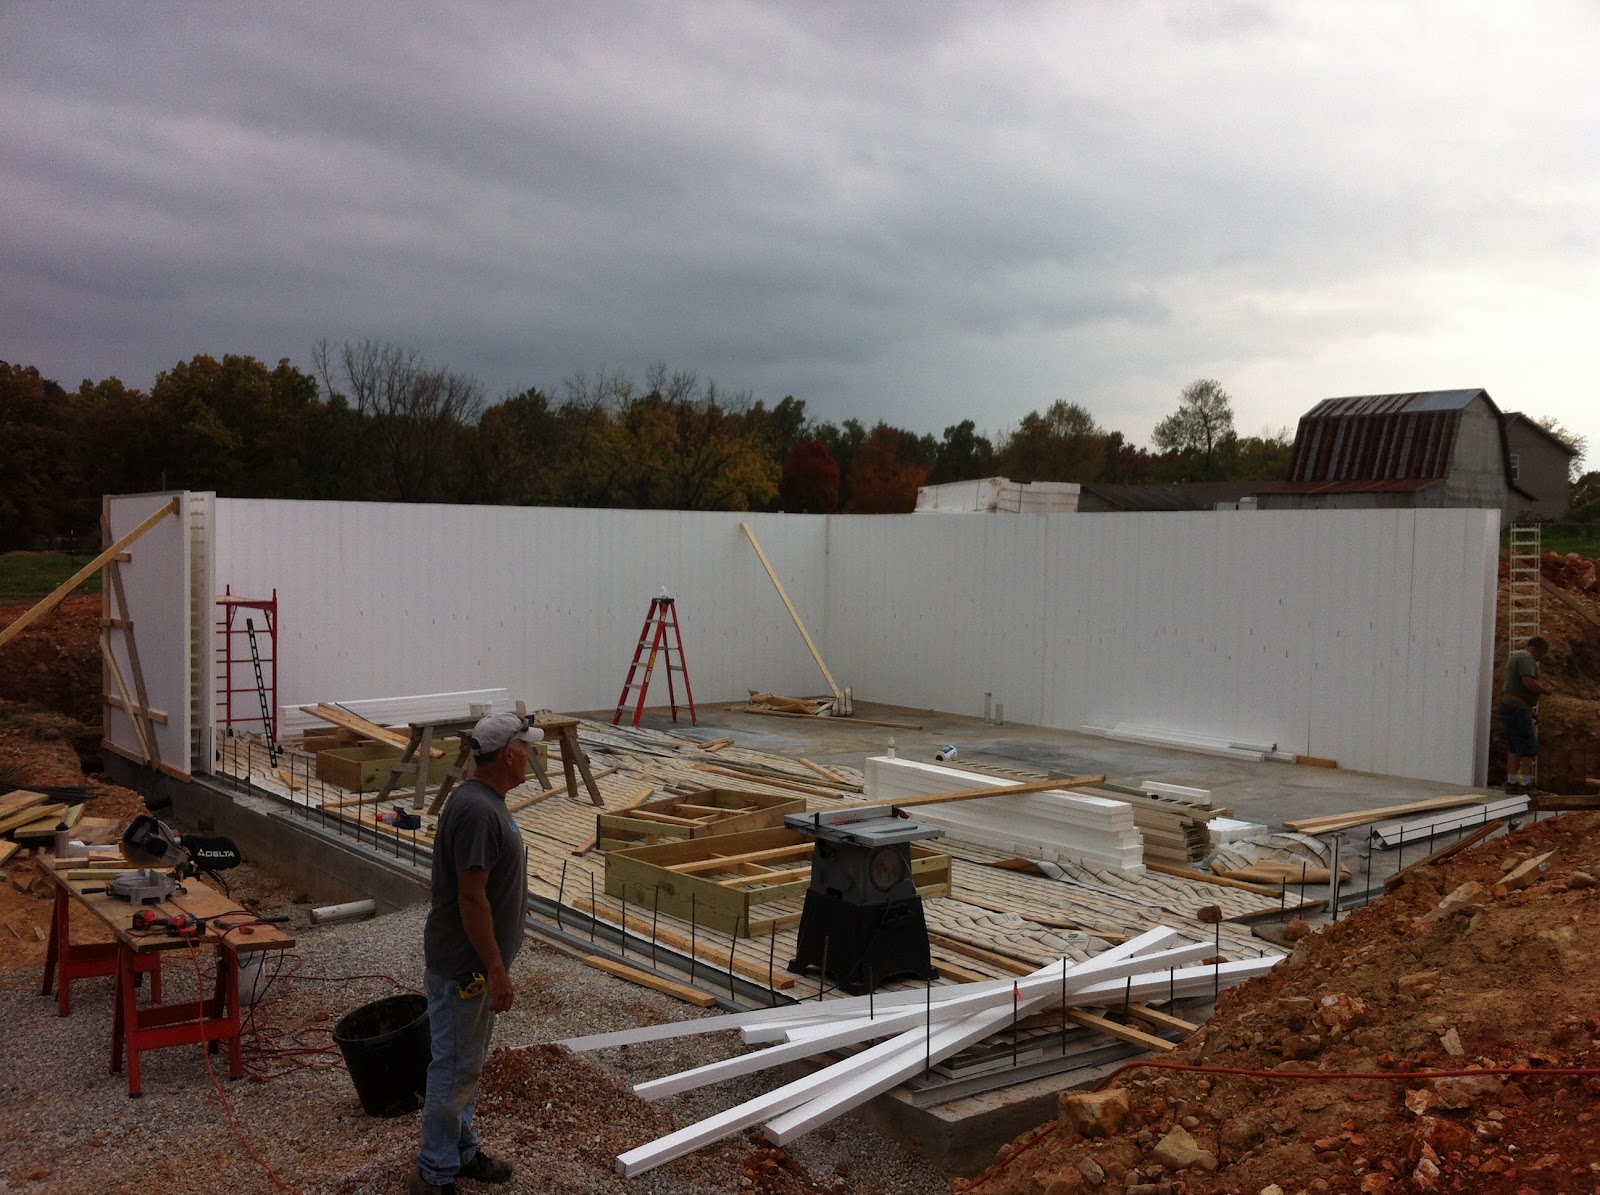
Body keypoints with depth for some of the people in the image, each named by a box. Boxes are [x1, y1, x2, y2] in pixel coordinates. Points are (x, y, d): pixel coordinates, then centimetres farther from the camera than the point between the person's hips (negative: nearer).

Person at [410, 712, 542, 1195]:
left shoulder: (488, 801, 7)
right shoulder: (476, 810, -25)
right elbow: (471, 899, -26)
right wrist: (496, 970, -22)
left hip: (476, 963, 10)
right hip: (464, 967, -10)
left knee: (467, 1064, 20)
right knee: (455, 1069, 2)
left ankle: (461, 1152, 33)